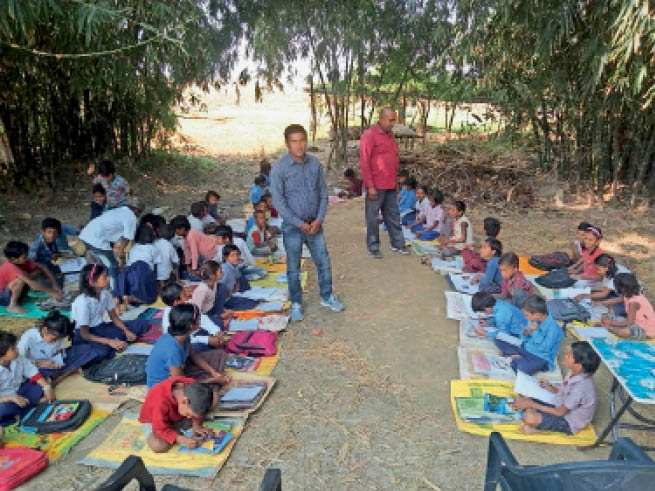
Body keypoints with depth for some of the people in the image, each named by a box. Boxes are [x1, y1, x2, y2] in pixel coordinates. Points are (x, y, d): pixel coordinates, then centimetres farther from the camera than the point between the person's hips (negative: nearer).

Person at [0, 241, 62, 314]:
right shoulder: (11, 268, -32)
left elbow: (42, 267, -5)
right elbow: (32, 284, -39)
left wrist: (55, 284, -13)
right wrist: (52, 292, -35)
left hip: (13, 292, 8)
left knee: (37, 270, -4)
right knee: (22, 279, -34)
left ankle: (22, 296, 4)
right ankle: (12, 306, -17)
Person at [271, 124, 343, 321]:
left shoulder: (315, 164, 0)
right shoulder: (279, 168, -12)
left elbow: (323, 194, 4)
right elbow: (278, 201, -13)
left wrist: (319, 219, -8)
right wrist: (299, 224, -15)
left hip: (314, 224, 3)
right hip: (292, 226, -3)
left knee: (324, 263, 12)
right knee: (293, 269, 10)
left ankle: (327, 296, 33)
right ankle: (296, 303, 28)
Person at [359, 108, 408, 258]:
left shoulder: (390, 133, 13)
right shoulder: (369, 135, -12)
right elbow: (364, 162, -15)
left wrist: (396, 177, 16)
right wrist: (370, 186, -18)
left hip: (390, 185, 8)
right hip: (376, 186, -8)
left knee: (393, 215, 15)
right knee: (373, 217, 4)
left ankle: (397, 243, 25)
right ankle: (373, 247, 15)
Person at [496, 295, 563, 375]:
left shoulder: (553, 327, -20)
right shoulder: (534, 321, 2)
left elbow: (545, 348, -24)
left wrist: (535, 332, -22)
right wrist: (526, 334, -10)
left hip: (540, 358, -8)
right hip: (525, 350, 8)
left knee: (524, 367, -40)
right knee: (498, 341, -1)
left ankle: (516, 359, -9)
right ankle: (518, 356, -14)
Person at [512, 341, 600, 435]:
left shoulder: (580, 387, -33)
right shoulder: (574, 372, -9)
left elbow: (560, 412, -23)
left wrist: (532, 404, -20)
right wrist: (550, 387, -7)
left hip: (568, 422, -8)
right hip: (560, 406, 8)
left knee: (529, 417, -31)